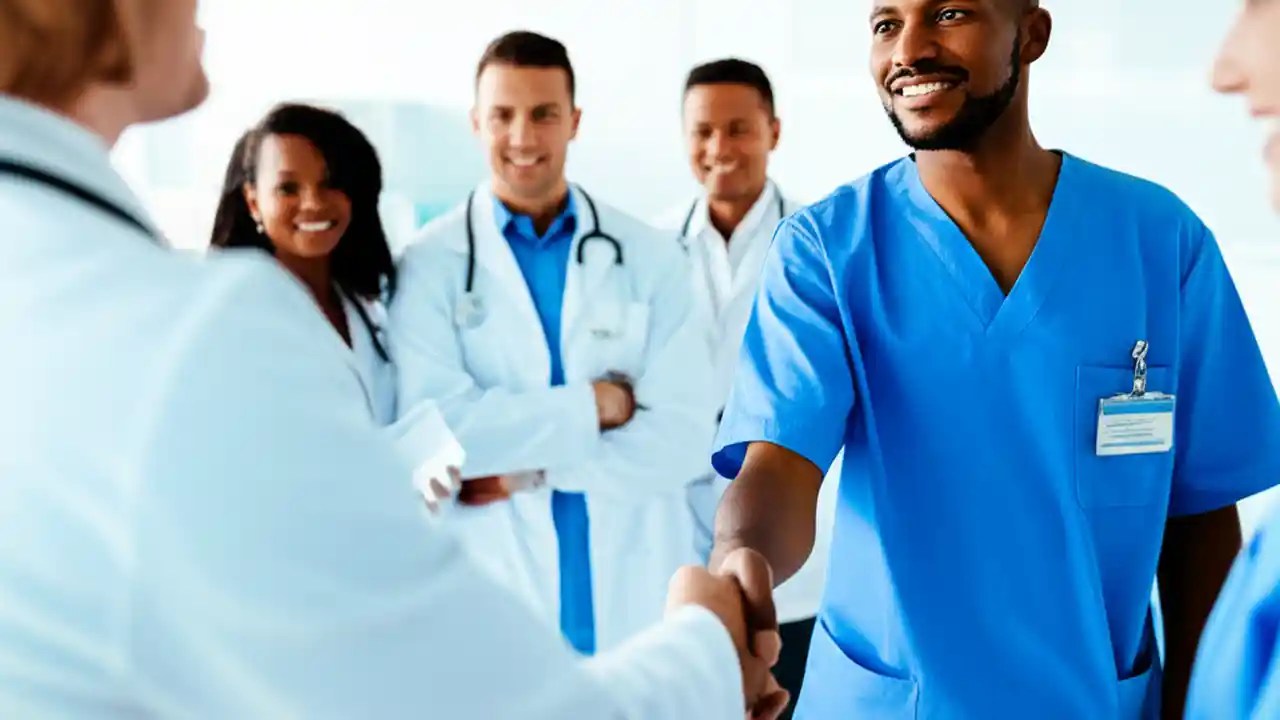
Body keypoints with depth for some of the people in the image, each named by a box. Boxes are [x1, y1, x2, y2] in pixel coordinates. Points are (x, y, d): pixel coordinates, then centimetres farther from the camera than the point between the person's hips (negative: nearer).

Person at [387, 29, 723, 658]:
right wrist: (597, 404, -11)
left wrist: (525, 469, -14)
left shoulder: (651, 257, -1)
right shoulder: (429, 265, -4)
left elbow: (681, 439, -8)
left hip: (634, 602, 1)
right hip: (491, 602, -1)